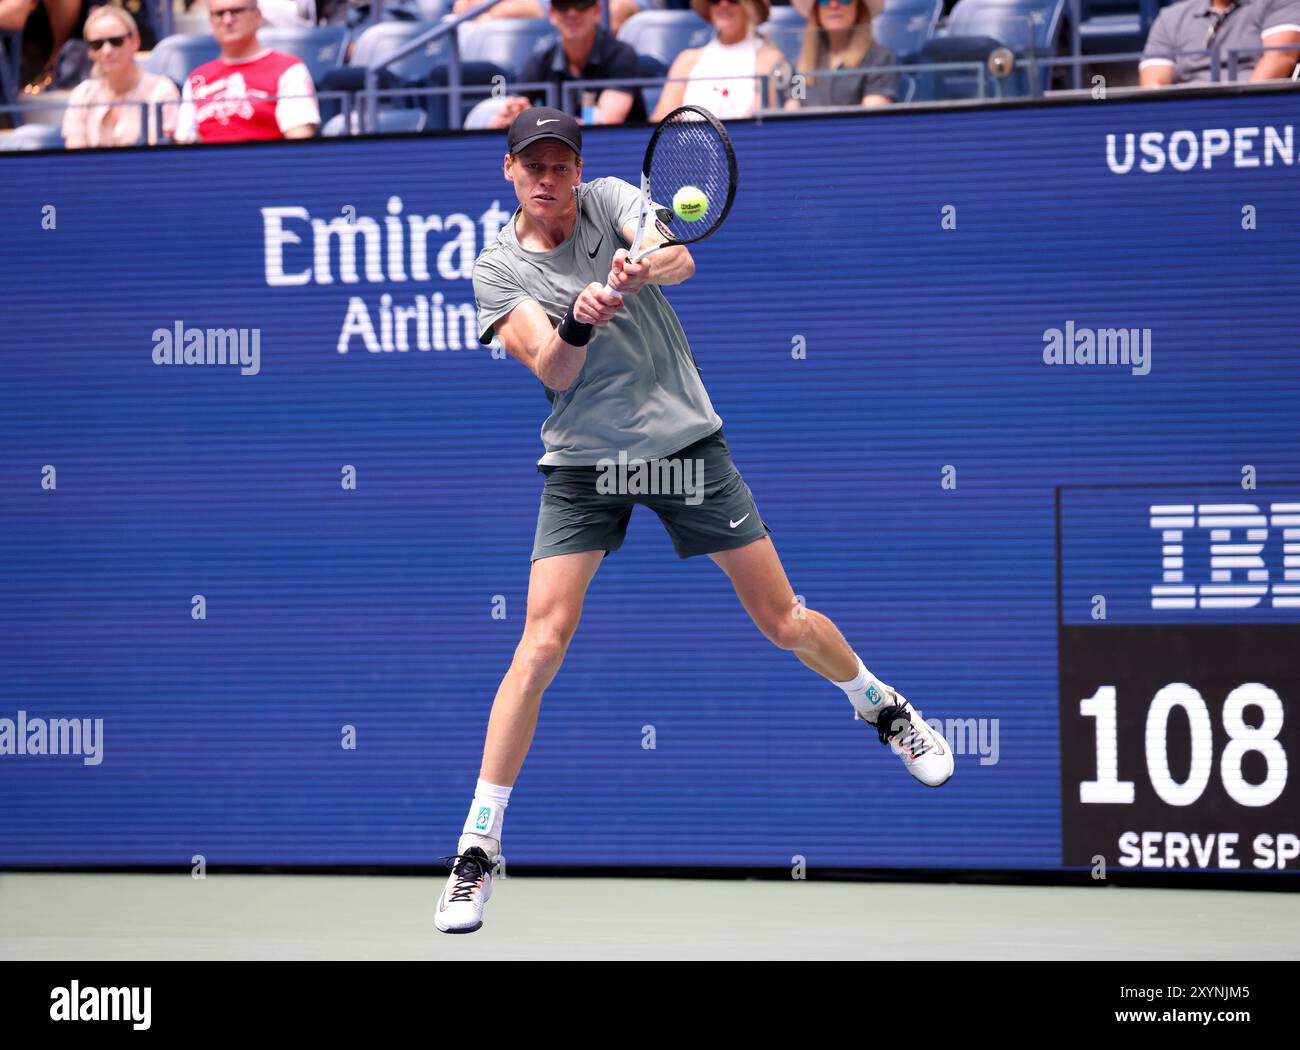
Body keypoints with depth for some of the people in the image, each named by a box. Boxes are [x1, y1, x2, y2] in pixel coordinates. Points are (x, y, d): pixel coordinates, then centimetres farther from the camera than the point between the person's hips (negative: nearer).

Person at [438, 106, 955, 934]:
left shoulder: (610, 200, -1)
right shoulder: (498, 268, -4)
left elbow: (680, 258, -21)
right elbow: (553, 372, -18)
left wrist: (644, 267, -44)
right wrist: (576, 323, -39)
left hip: (685, 439, 1)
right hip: (583, 461, -1)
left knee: (784, 620, 7)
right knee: (543, 642, -14)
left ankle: (883, 708, 38)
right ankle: (478, 847, -10)